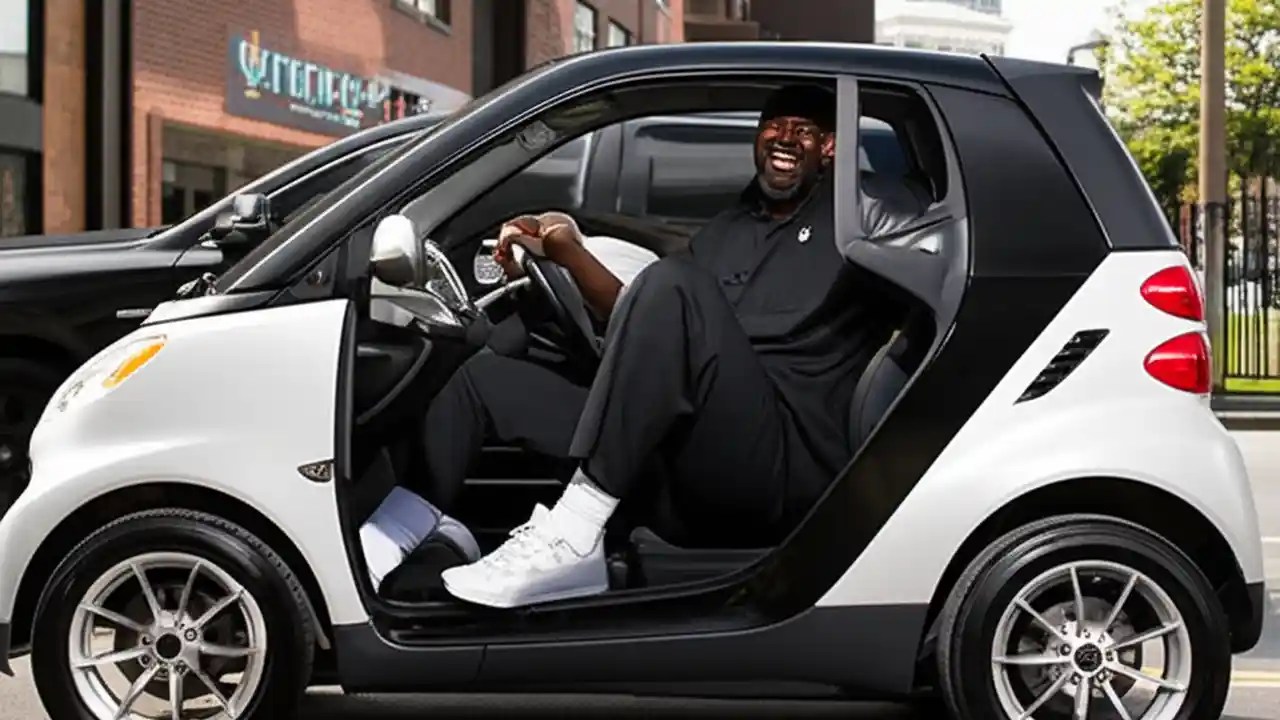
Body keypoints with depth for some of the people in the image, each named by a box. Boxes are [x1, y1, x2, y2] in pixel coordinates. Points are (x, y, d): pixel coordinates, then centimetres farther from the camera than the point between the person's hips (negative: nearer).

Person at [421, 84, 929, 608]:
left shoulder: (858, 211, 9)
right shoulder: (726, 231, 29)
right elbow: (641, 320, 28)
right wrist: (567, 251, 16)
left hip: (785, 463, -7)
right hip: (686, 472, 7)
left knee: (673, 285, -30)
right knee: (484, 379, 10)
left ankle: (573, 539, -35)